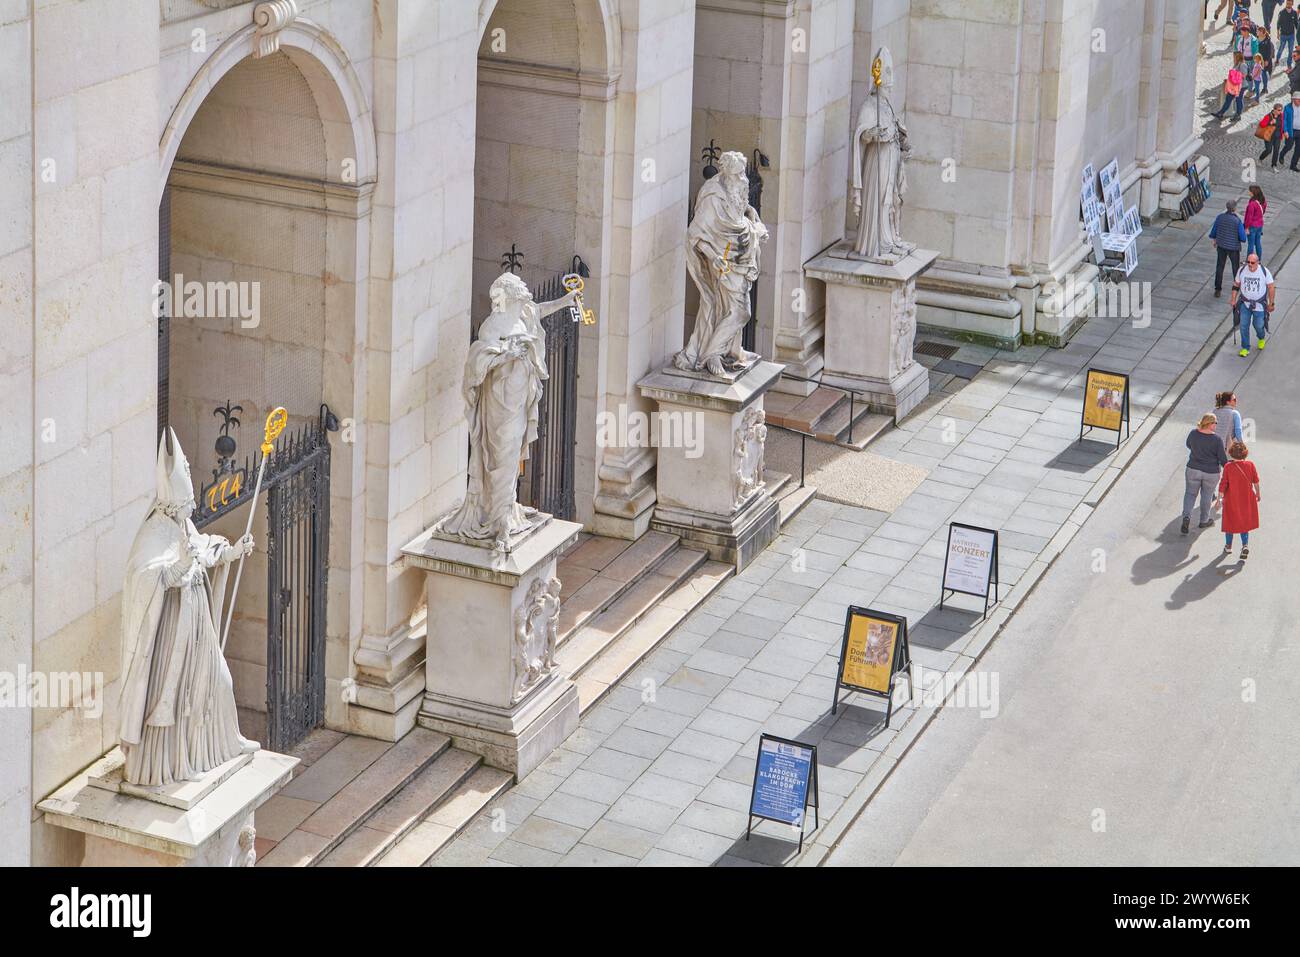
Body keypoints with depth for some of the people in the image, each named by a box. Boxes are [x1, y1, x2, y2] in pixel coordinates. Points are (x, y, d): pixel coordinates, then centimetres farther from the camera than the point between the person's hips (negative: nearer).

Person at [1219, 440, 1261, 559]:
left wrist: (1220, 498, -3)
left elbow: (1223, 484, -14)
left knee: (1230, 522, 17)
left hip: (1231, 500, -1)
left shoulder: (1228, 467, -17)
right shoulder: (1250, 465, -12)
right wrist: (1257, 494, 16)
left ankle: (1228, 546, 30)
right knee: (1244, 523, 16)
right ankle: (1245, 545, 0)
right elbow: (1256, 482, -1)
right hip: (1247, 500, 2)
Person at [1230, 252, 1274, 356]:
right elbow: (1236, 285, 5)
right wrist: (1233, 299, 1)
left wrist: (1270, 304, -5)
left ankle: (1261, 338, 42)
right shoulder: (1241, 270, -9)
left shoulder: (1264, 272, -16)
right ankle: (1245, 348, 17)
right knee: (1244, 326, 2)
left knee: (1258, 325, 7)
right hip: (1245, 304, 2)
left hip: (1259, 305, -2)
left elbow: (1271, 288, -7)